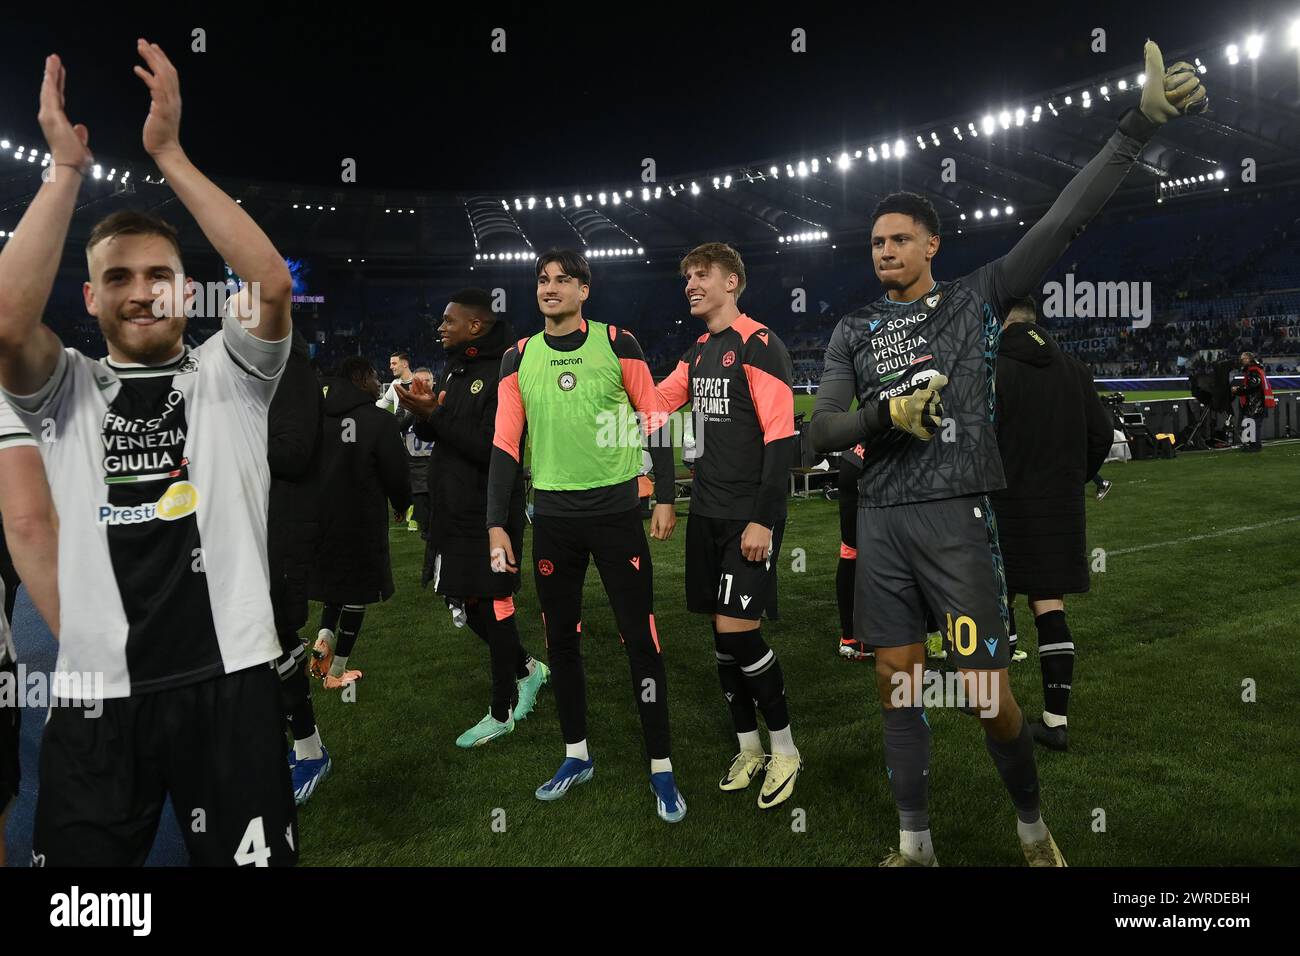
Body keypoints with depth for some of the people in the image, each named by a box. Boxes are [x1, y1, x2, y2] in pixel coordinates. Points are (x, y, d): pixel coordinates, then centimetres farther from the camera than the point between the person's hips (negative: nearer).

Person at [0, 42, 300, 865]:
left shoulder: (228, 377, 5)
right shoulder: (66, 391, 9)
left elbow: (273, 282, -12)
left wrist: (169, 153, -11)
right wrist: (67, 167, -10)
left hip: (228, 679, -1)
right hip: (97, 692, 2)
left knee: (252, 860, 7)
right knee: (79, 857, 12)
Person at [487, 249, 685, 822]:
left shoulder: (617, 344, -1)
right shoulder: (519, 357, 6)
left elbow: (653, 420, 3)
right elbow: (505, 444, 4)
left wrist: (665, 499, -3)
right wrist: (497, 523, -1)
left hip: (617, 510, -3)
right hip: (552, 517, 3)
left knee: (640, 639, -1)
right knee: (560, 640, 11)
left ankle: (661, 769, 11)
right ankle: (576, 756, 28)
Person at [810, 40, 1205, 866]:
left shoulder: (978, 298, 6)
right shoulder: (854, 332, 12)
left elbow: (1065, 220, -2)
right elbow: (823, 432, 4)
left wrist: (1141, 124, -8)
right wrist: (886, 413, -15)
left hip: (956, 516, -3)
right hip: (881, 519, 3)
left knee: (987, 692, -2)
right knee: (896, 681, 7)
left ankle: (1033, 826, 25)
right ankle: (915, 844, 22)